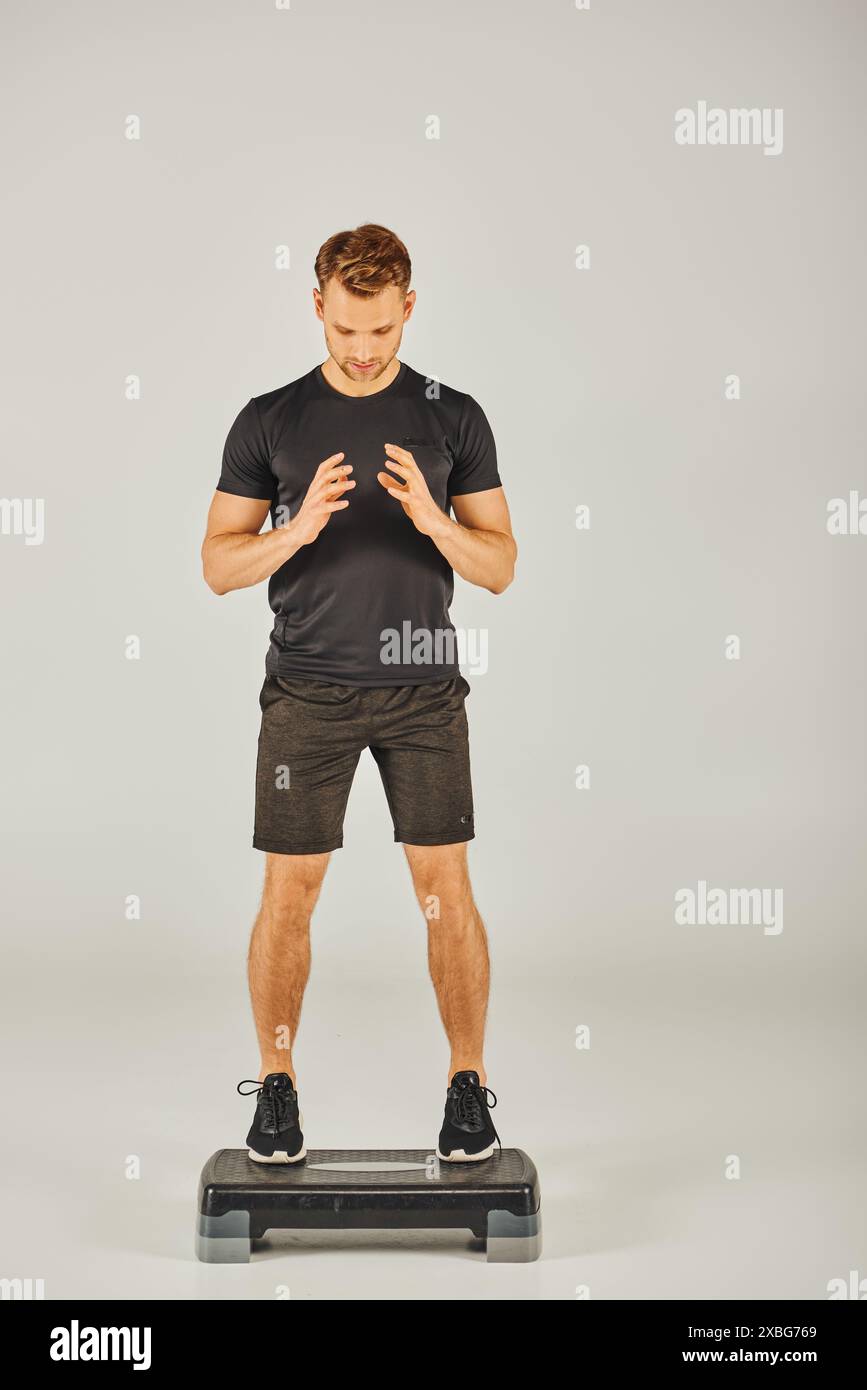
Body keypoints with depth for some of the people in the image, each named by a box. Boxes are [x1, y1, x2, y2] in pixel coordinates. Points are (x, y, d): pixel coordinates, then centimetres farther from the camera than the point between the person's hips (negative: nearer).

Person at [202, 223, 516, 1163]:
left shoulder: (454, 417, 2)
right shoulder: (269, 421, 1)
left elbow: (498, 566, 1)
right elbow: (219, 565, 0)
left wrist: (434, 520, -20)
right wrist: (298, 528, -20)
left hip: (422, 690, 0)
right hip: (308, 690, 0)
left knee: (444, 886, 1)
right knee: (290, 889, 1)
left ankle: (469, 1086, 14)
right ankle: (276, 1087, 16)